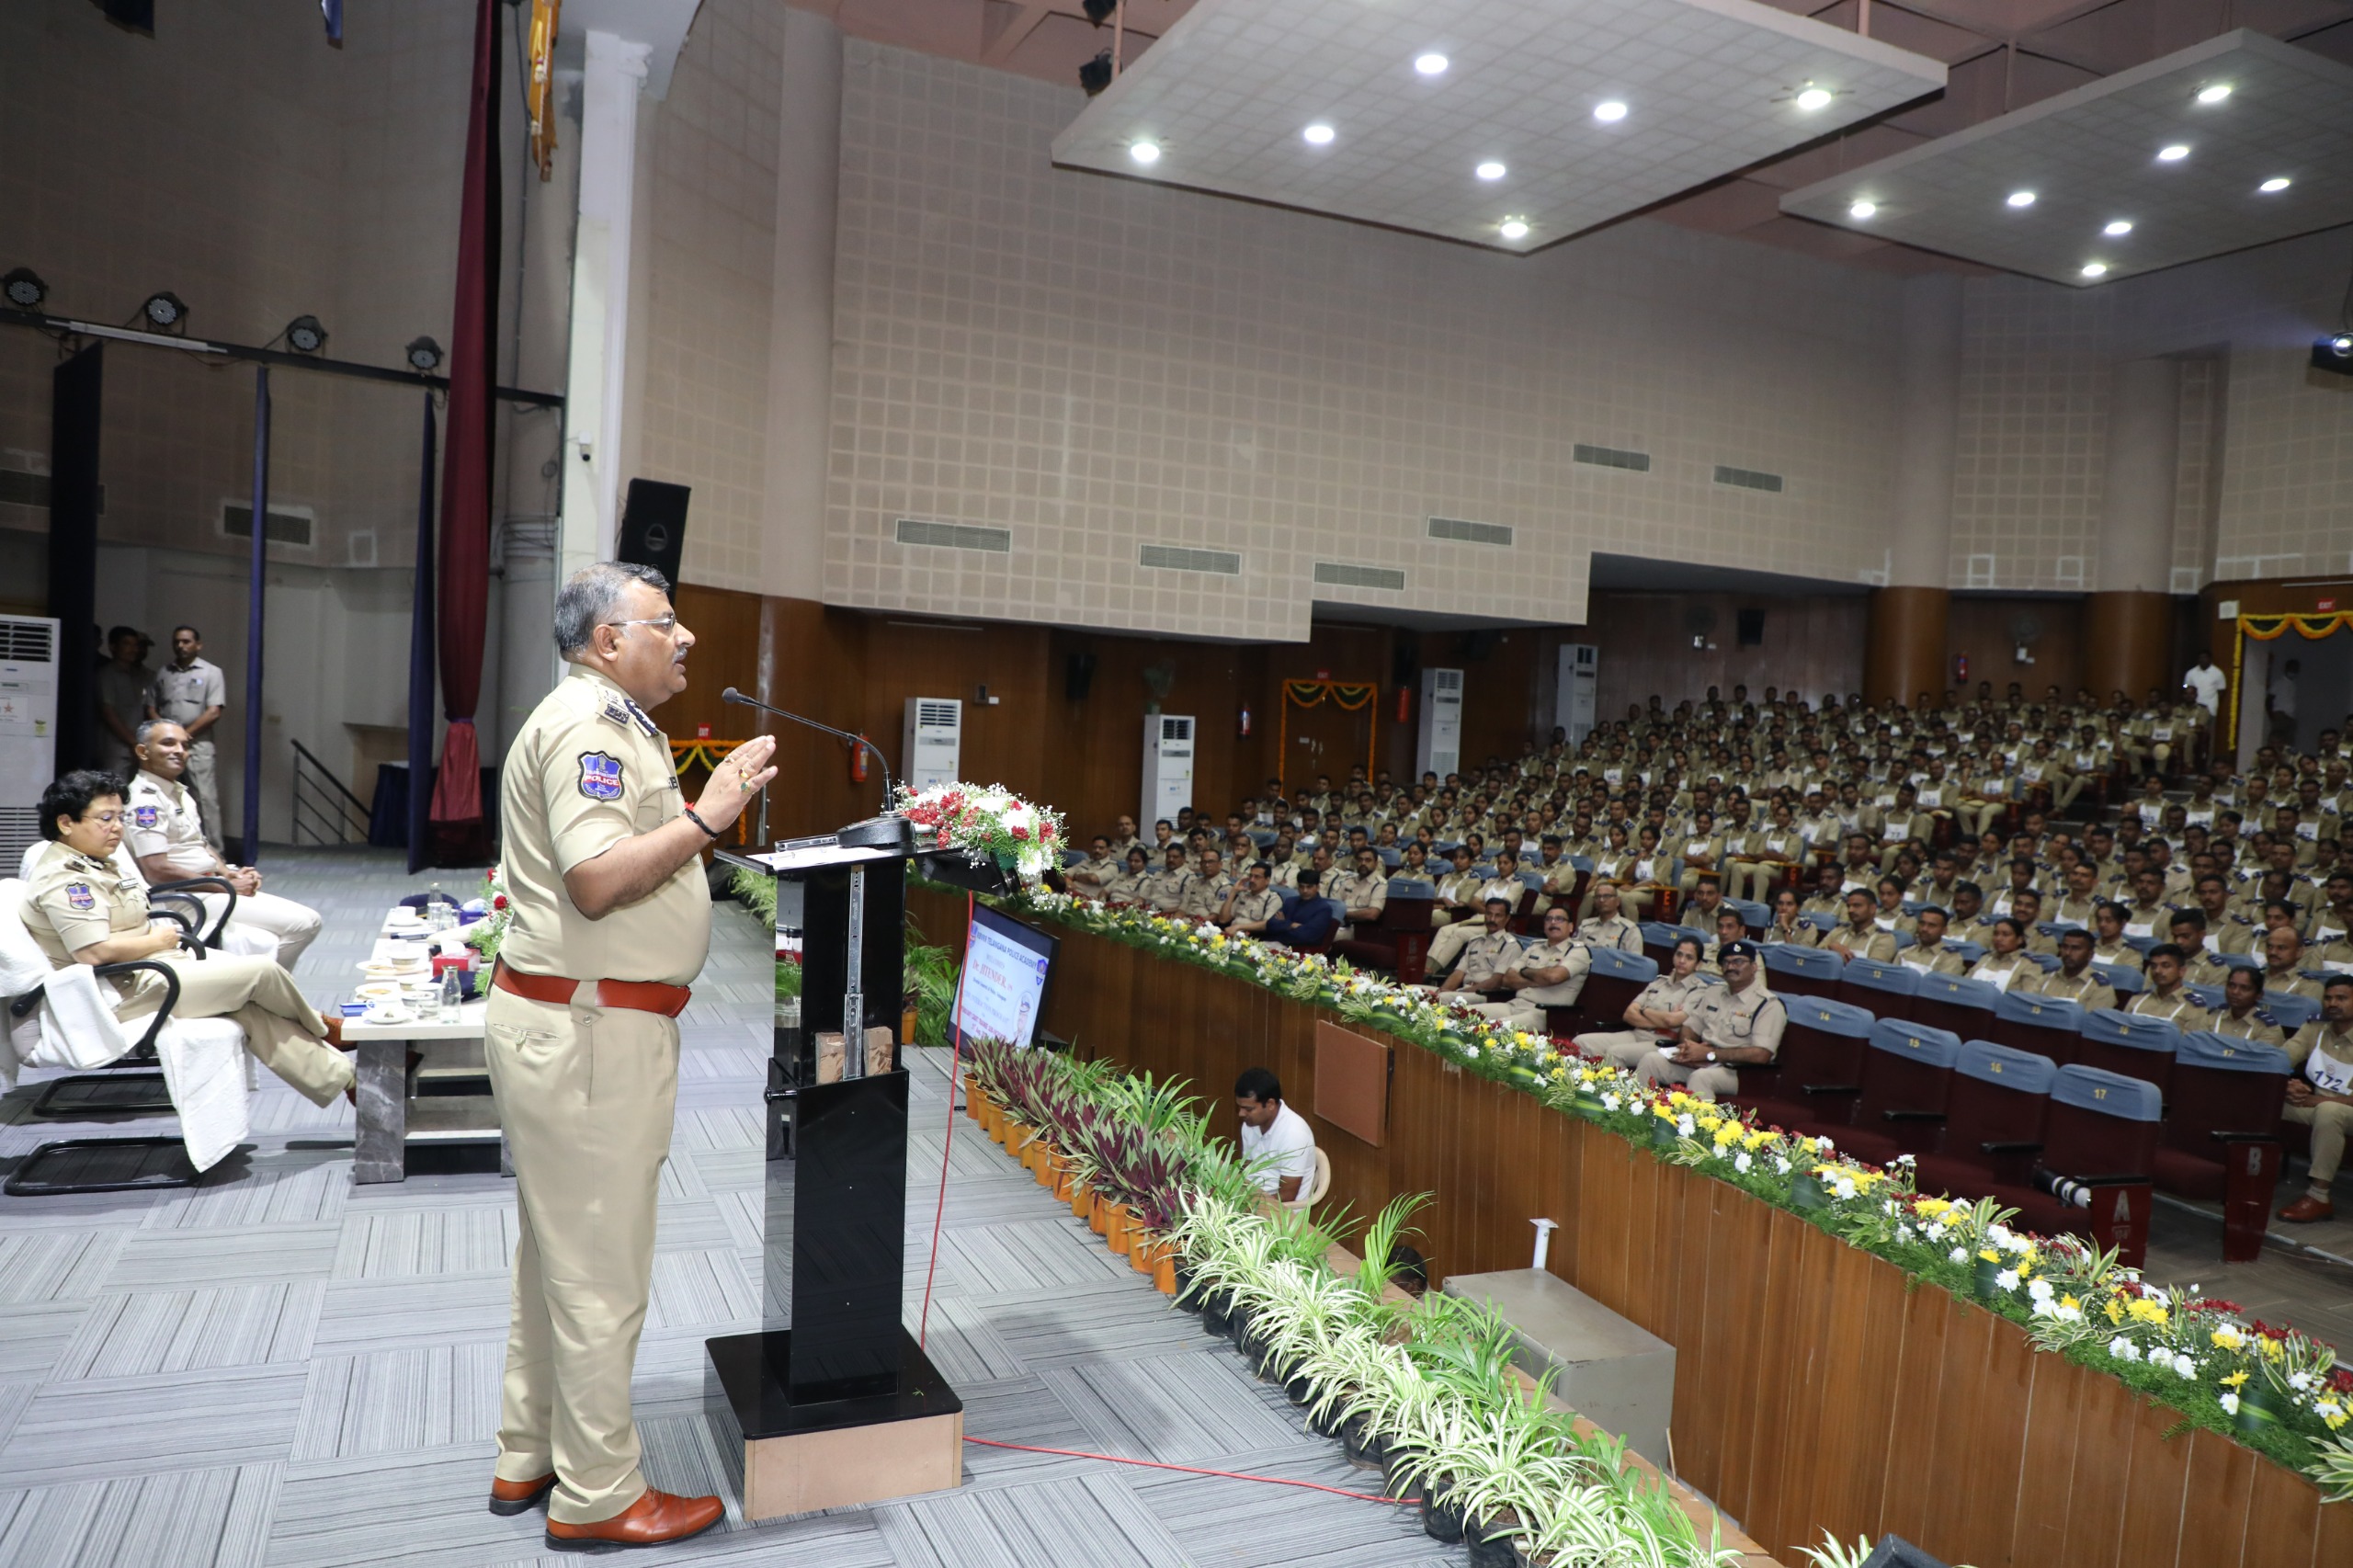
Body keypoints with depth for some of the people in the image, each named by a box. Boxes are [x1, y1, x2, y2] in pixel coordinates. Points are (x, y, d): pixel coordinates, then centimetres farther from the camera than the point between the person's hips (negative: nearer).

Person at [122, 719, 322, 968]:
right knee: (302, 922, -19)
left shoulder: (179, 792, 17)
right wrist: (226, 885, -14)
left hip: (209, 888, 10)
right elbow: (157, 870, -21)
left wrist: (228, 873, 5)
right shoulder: (145, 801, -14)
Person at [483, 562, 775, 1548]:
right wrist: (705, 817, -22)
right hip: (588, 1032, -11)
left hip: (566, 1023, 11)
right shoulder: (588, 725, -17)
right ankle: (597, 1498, 15)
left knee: (558, 1254, 20)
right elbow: (597, 880, -27)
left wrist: (701, 811, 12)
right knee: (601, 1272, 1)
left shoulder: (609, 722, 17)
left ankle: (529, 1458, 35)